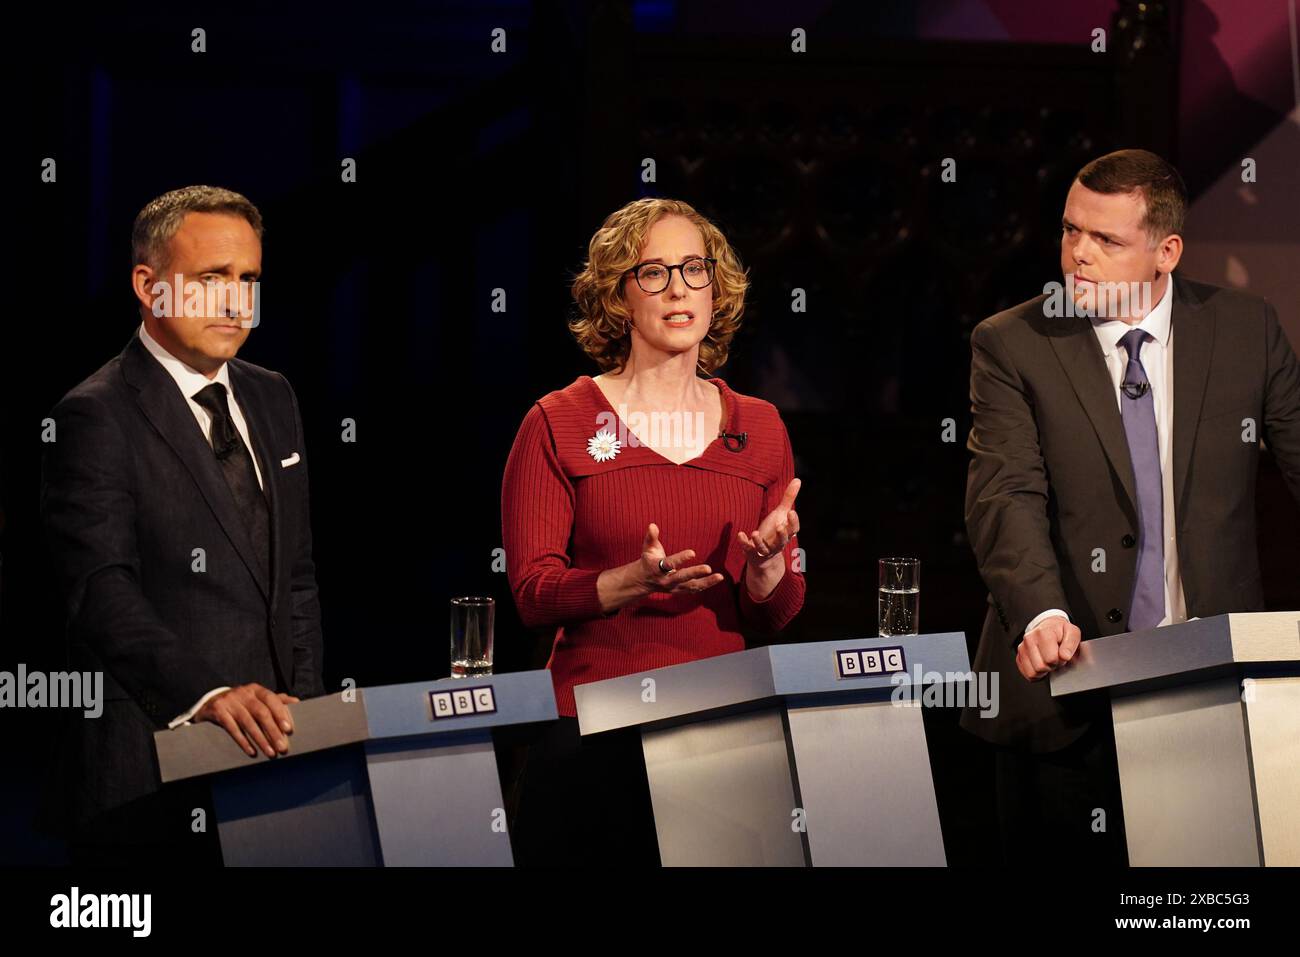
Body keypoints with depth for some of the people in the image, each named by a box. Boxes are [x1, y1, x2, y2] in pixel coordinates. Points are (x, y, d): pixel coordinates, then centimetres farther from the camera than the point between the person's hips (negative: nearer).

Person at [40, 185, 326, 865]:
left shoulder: (271, 400, 16)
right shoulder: (96, 417, -8)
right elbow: (104, 592, -19)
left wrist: (304, 704, 8)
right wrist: (209, 694, -32)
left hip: (269, 758, 6)